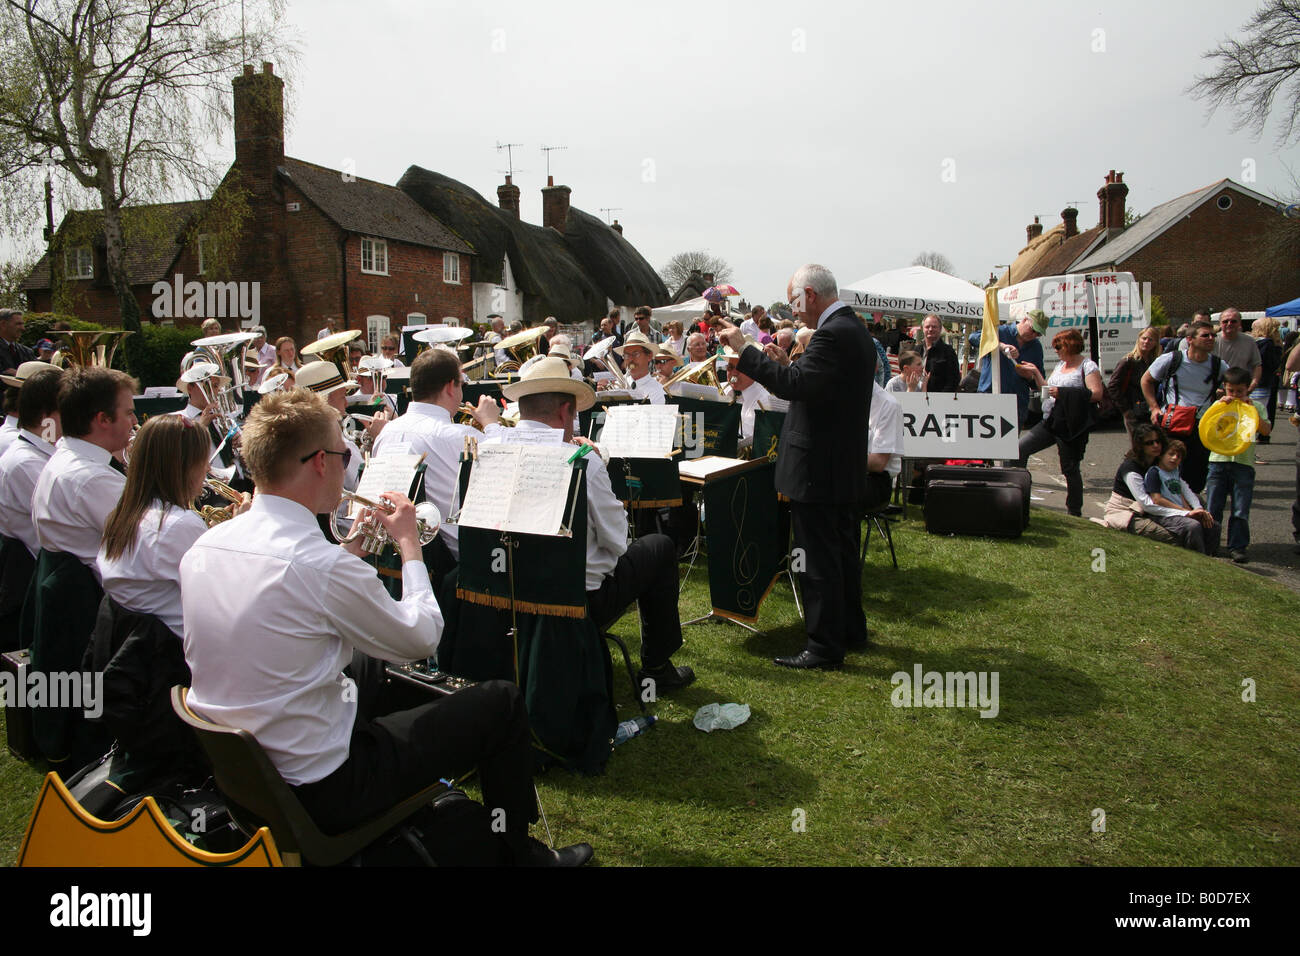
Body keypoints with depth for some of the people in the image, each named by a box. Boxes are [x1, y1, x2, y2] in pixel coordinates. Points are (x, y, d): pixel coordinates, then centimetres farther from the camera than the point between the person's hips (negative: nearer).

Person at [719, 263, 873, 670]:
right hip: (847, 468, 11)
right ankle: (850, 629, 34)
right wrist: (790, 365, 11)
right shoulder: (854, 329, 13)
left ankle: (825, 647, 8)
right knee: (843, 552, 20)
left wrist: (744, 350, -24)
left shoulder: (833, 334, -20)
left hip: (818, 469, -11)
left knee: (819, 559, -2)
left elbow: (795, 385, -29)